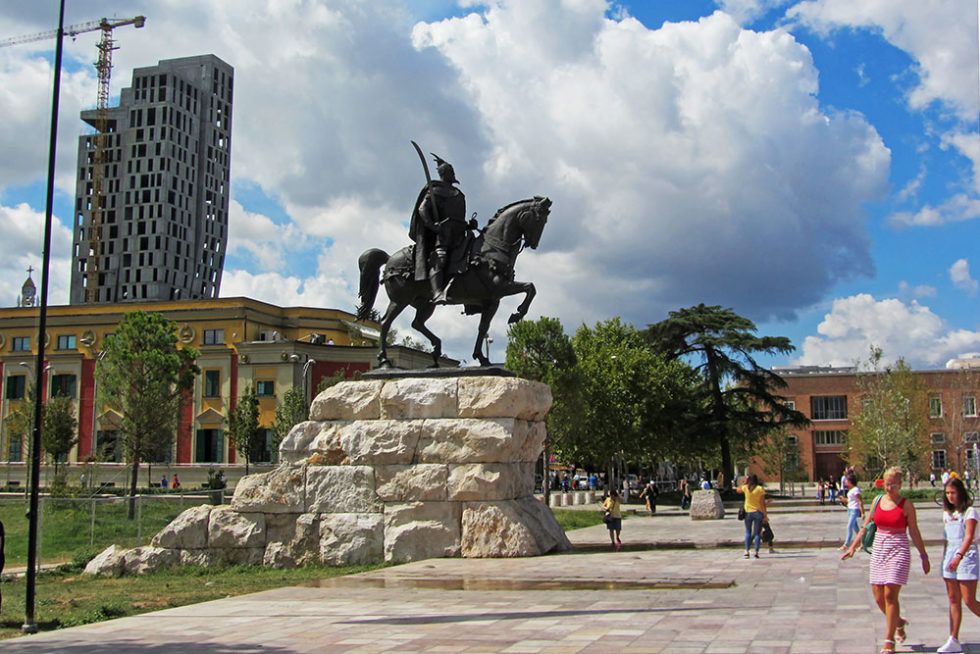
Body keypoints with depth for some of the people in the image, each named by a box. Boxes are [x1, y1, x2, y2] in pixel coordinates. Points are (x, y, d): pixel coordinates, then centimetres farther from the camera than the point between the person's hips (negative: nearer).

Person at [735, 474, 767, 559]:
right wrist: (765, 515, -5)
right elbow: (763, 503, -9)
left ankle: (747, 550, 0)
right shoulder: (760, 489, -7)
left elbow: (737, 490, 20)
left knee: (748, 532, 10)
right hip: (758, 512, -1)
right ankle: (756, 552, 0)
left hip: (748, 512, 1)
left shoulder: (745, 488, -3)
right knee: (757, 533, 5)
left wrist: (744, 482, 18)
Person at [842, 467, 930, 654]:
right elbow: (865, 527, 14)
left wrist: (924, 556, 2)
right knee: (878, 596, 4)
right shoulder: (877, 501, 8)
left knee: (890, 594, -10)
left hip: (898, 550, -5)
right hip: (879, 549, 5)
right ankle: (899, 622, 33)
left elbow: (914, 533, 2)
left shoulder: (906, 505, -3)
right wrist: (853, 547, 10)